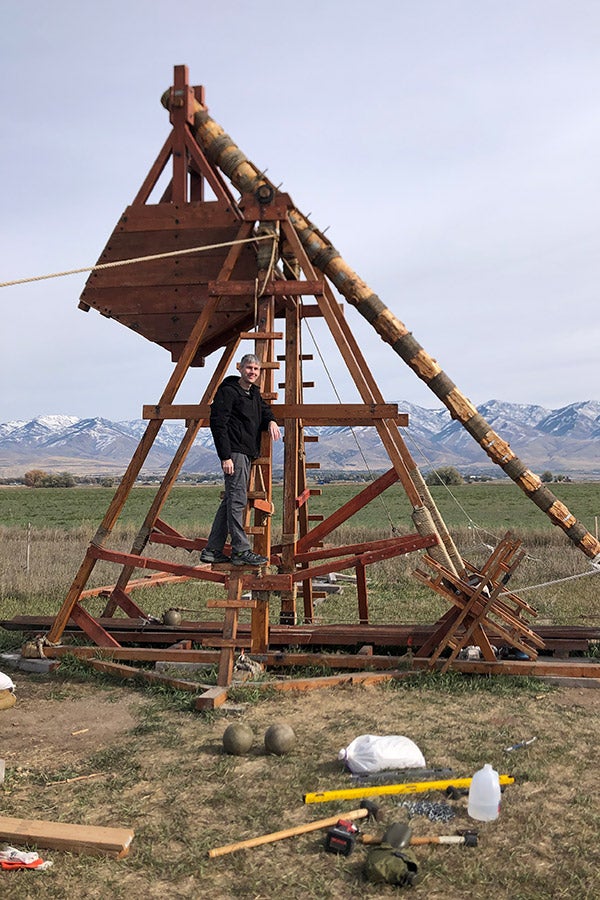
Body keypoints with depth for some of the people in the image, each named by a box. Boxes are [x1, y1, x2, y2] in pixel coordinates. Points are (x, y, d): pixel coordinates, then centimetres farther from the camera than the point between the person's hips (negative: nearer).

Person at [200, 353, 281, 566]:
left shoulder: (254, 393, 18)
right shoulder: (228, 391, -9)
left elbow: (264, 410, 28)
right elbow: (218, 424, -14)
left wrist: (271, 421, 1)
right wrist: (225, 457, -20)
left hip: (246, 453, 10)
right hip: (234, 453, -10)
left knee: (230, 500, 10)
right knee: (237, 499, -10)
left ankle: (212, 551, 15)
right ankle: (241, 550, -8)